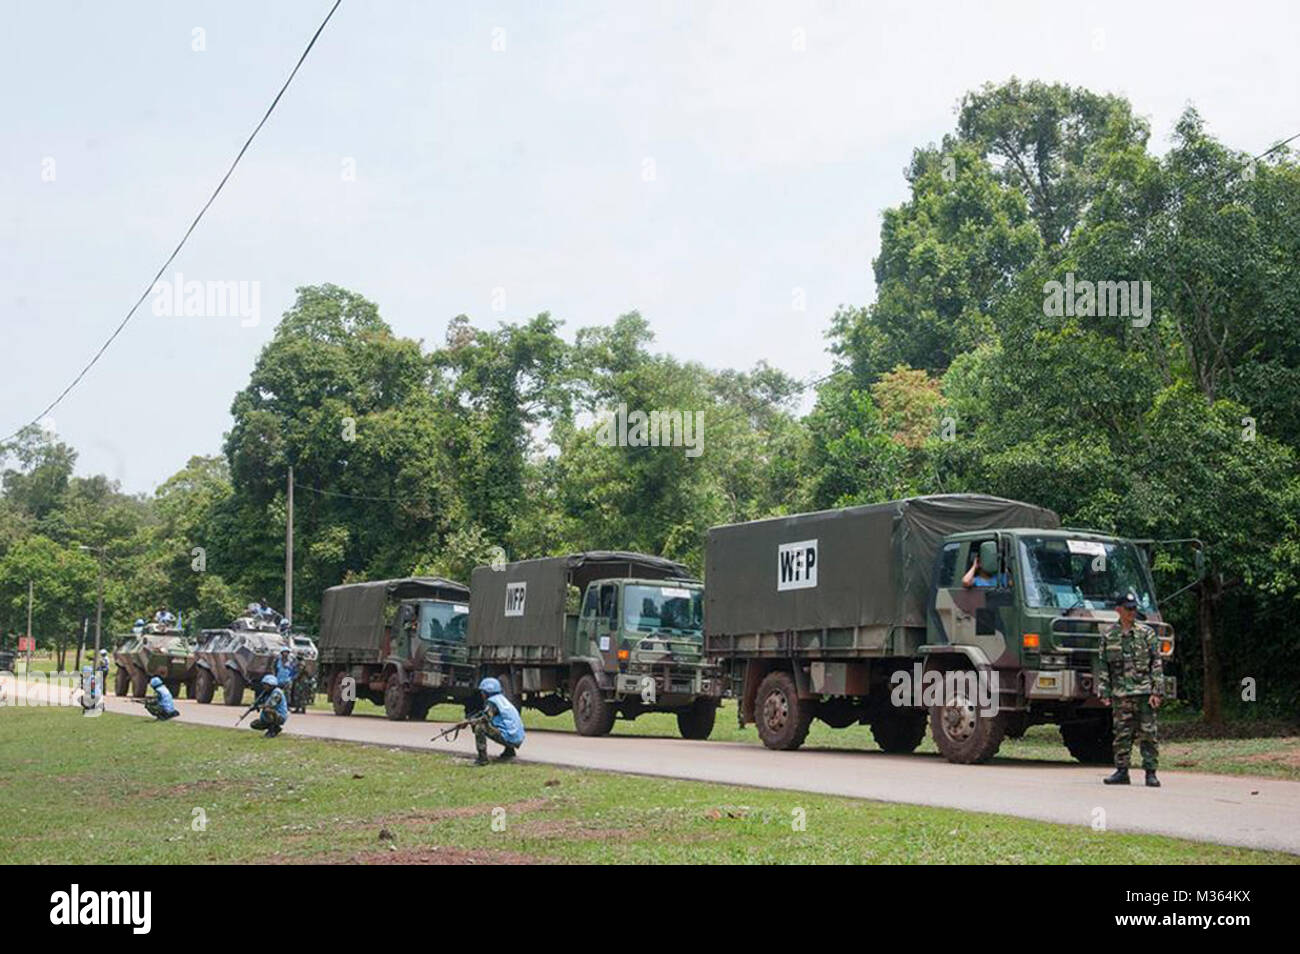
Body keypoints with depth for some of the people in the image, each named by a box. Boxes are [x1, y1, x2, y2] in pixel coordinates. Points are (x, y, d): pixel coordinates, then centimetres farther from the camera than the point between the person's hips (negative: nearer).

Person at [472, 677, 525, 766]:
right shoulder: (502, 698, 21)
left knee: (479, 727, -14)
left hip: (508, 737, -10)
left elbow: (486, 718, -21)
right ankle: (509, 751, 30)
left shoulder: (491, 702, -6)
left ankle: (482, 758, -13)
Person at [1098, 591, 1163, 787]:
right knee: (1122, 734, 5)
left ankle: (1150, 773, 3)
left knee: (1147, 734, -2)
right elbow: (1103, 666, 9)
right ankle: (1121, 771, 12)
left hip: (1144, 692, -1)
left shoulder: (1147, 633, 3)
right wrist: (1104, 692, 2)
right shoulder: (1108, 635, 7)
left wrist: (1157, 692, -6)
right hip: (1120, 693, 2)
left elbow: (1157, 664, 1)